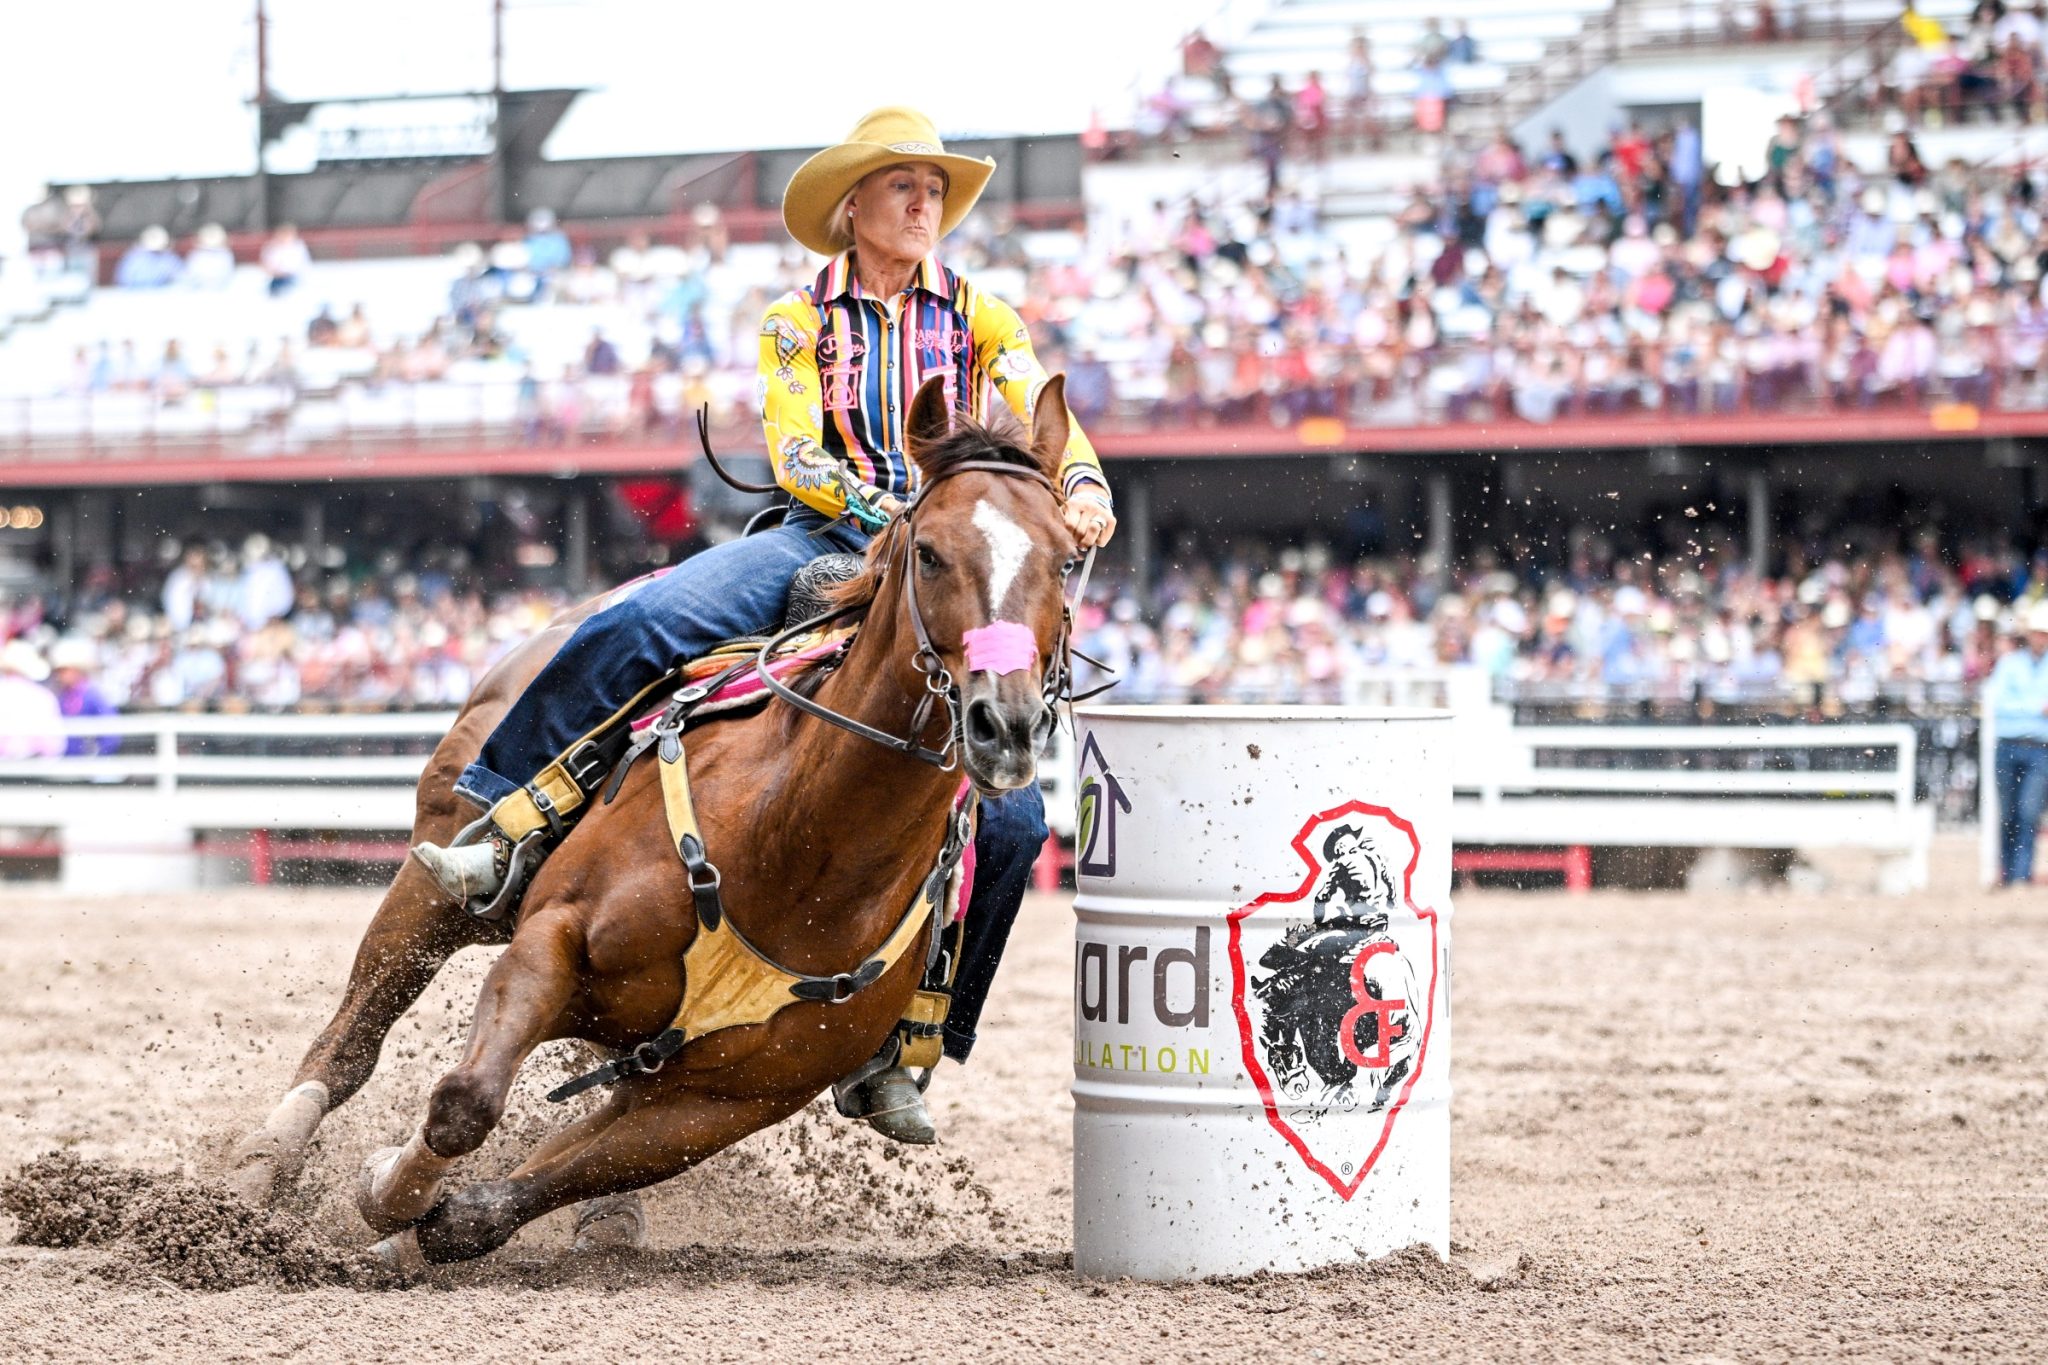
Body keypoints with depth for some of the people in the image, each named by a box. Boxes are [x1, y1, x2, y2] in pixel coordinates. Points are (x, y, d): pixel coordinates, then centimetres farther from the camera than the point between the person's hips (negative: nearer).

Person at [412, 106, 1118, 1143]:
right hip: (825, 540, -1)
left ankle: (893, 1049, -7)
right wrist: (894, 506, -23)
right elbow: (795, 456, -4)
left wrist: (1080, 487, -26)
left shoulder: (980, 319, 13)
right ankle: (506, 831, -25)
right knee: (638, 628, -30)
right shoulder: (798, 321, 9)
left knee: (1009, 816, -16)